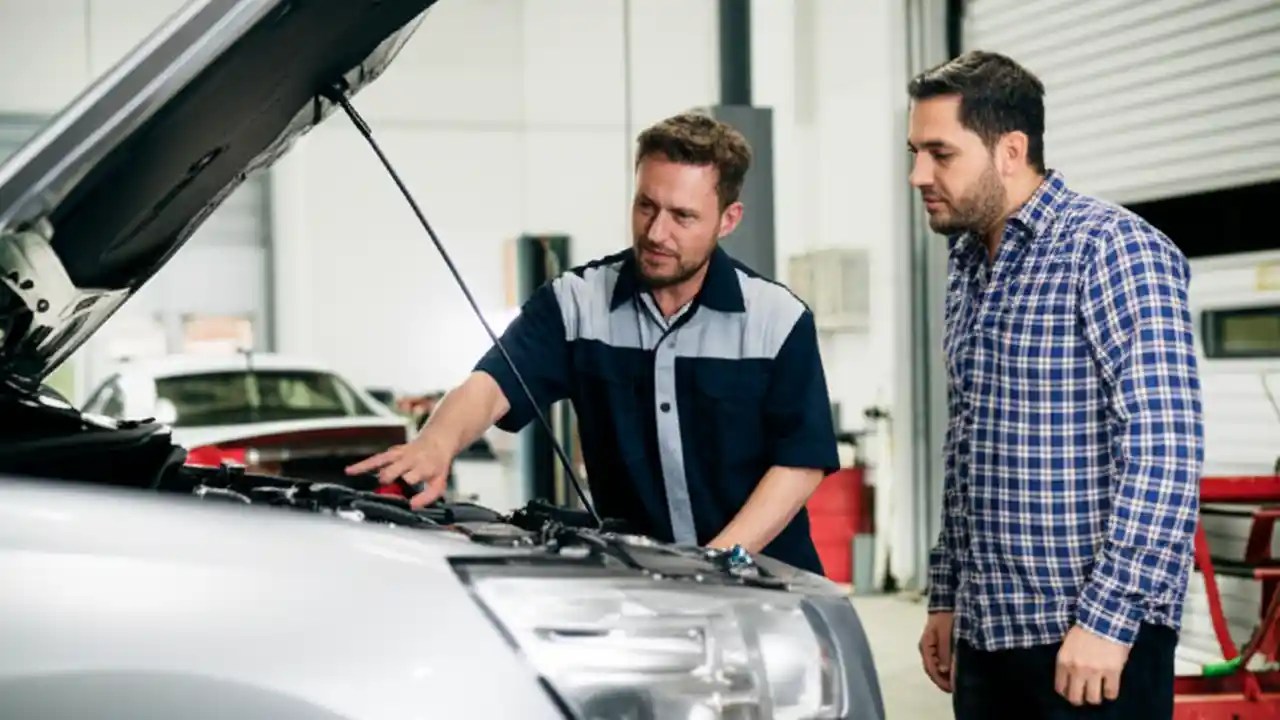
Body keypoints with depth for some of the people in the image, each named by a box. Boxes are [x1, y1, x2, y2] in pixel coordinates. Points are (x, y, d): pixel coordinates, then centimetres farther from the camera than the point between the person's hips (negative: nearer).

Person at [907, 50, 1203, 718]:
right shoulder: (967, 266, 12)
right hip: (985, 634, 7)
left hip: (1092, 636, -7)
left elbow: (1166, 448, -19)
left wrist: (1108, 617, -22)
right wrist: (946, 598, 16)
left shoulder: (1113, 248, -12)